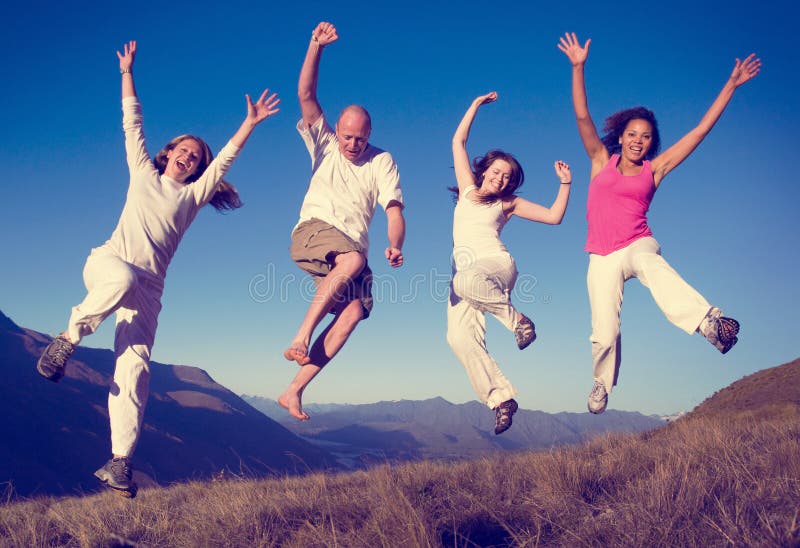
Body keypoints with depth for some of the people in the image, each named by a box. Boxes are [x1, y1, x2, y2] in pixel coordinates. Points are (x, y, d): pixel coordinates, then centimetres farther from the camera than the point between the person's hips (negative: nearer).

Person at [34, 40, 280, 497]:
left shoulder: (194, 195, 20)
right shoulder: (143, 173, 21)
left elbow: (226, 158, 11)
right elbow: (133, 123, 19)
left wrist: (251, 123, 3)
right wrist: (128, 71, 16)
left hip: (148, 287, 1)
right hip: (107, 262, -1)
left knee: (135, 366, -14)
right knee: (123, 277, -41)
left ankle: (120, 463, -16)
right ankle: (69, 338, -18)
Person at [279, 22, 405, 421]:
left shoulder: (381, 161, 9)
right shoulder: (324, 144, 11)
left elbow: (394, 211, -3)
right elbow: (306, 94, -2)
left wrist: (395, 246, -23)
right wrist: (316, 46, -13)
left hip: (351, 251, 2)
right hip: (312, 233, -2)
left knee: (354, 312, -23)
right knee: (353, 260, -35)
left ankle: (293, 391, -21)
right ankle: (301, 336, -32)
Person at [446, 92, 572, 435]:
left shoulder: (509, 203, 17)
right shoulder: (468, 189, 22)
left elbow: (554, 217, 13)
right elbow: (458, 142, 22)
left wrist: (565, 184, 5)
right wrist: (476, 105, 24)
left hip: (496, 266, -2)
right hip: (464, 274, 3)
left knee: (466, 280, -41)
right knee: (459, 337, -22)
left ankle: (517, 320, -19)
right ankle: (500, 398, -17)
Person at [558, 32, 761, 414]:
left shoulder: (654, 169, 9)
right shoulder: (602, 161, 9)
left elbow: (701, 130, 10)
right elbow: (582, 117, 0)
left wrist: (731, 85, 10)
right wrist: (578, 68, -8)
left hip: (637, 245, -1)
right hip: (602, 258, 1)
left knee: (651, 266, -38)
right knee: (604, 333, -5)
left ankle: (710, 322, -60)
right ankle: (602, 383, 24)